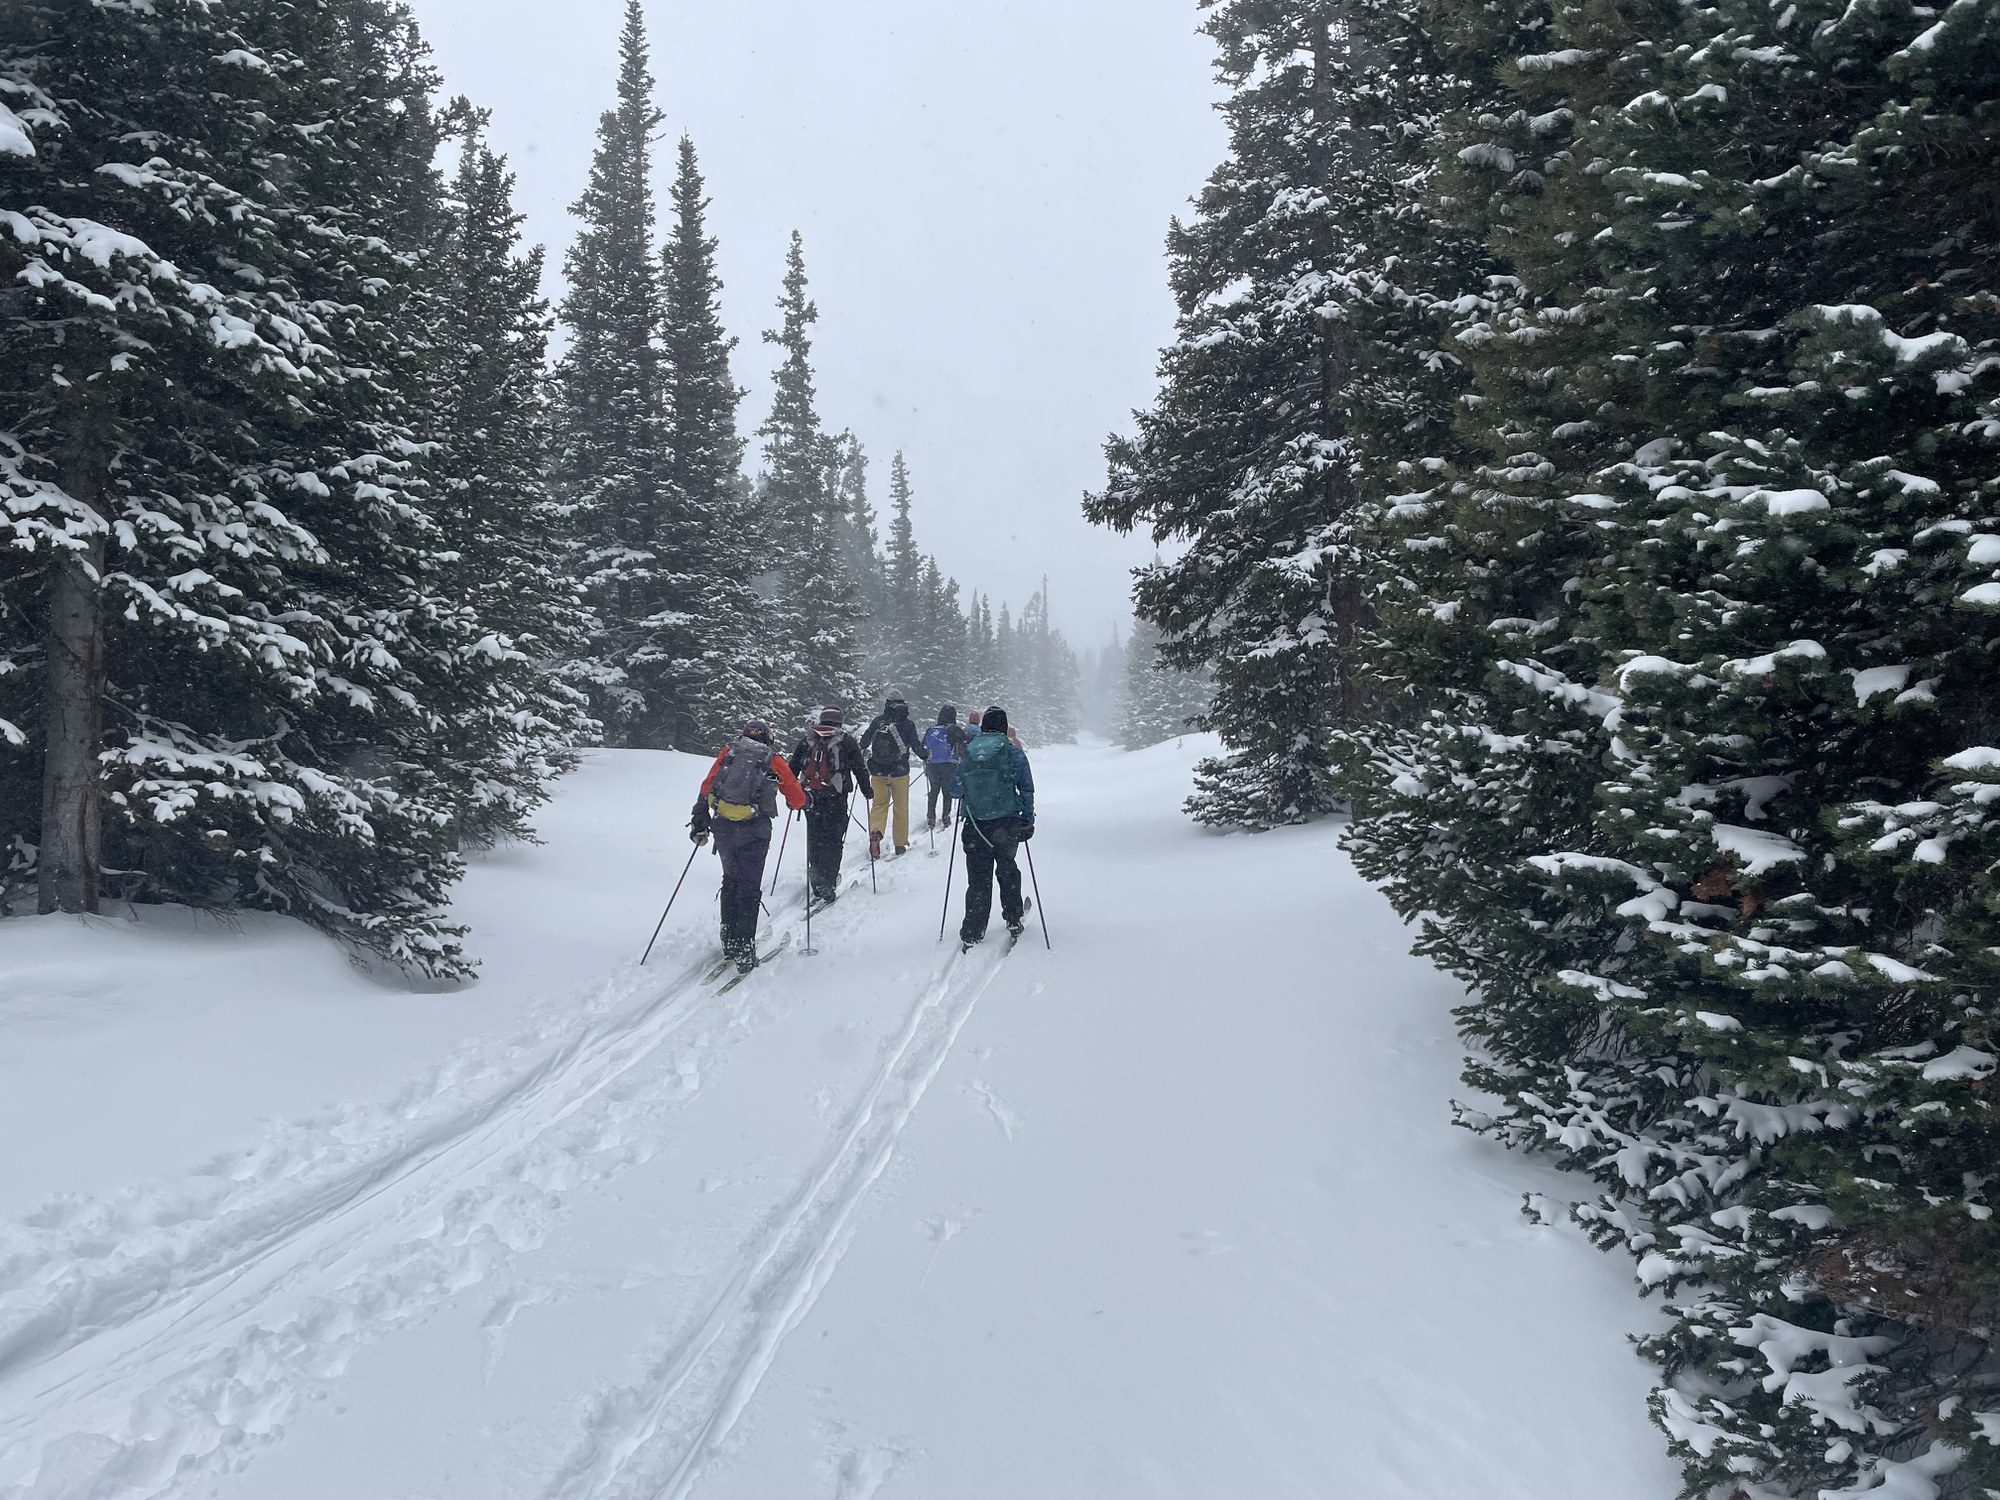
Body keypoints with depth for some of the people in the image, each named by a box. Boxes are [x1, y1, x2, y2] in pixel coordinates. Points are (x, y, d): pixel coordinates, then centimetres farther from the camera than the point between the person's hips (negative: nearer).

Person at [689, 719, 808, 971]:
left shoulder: (727, 753, 13)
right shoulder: (773, 761, 7)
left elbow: (706, 787, 6)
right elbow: (798, 799, 9)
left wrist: (699, 822, 12)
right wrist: (795, 802, 32)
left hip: (723, 828, 3)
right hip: (754, 830, -3)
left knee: (731, 881, 21)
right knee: (749, 888, 3)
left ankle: (729, 943, 23)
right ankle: (744, 952, -2)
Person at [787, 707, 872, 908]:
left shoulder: (807, 740, 13)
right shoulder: (846, 740, 4)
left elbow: (793, 767, 15)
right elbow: (859, 768, 3)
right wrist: (866, 789, 16)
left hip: (810, 798, 3)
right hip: (836, 799, -3)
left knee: (815, 839, 15)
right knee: (833, 841, 0)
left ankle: (817, 880, 15)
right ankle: (827, 886, -6)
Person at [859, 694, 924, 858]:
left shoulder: (878, 721, -1)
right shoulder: (907, 724, -7)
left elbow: (865, 741, 6)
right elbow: (916, 746, -3)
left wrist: (861, 751, 28)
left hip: (878, 772, 1)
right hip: (900, 772, -1)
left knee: (879, 803, 6)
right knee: (901, 807, 10)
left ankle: (875, 831, -23)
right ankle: (900, 844, 15)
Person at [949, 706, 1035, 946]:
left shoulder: (968, 751, 4)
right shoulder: (1012, 752, -1)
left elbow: (954, 790, 9)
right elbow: (1027, 789, -2)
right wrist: (1028, 821, 5)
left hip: (974, 825, 1)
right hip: (1006, 823, -1)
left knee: (978, 877, 6)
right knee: (1007, 869, 21)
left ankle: (972, 931, 2)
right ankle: (1013, 917, 29)